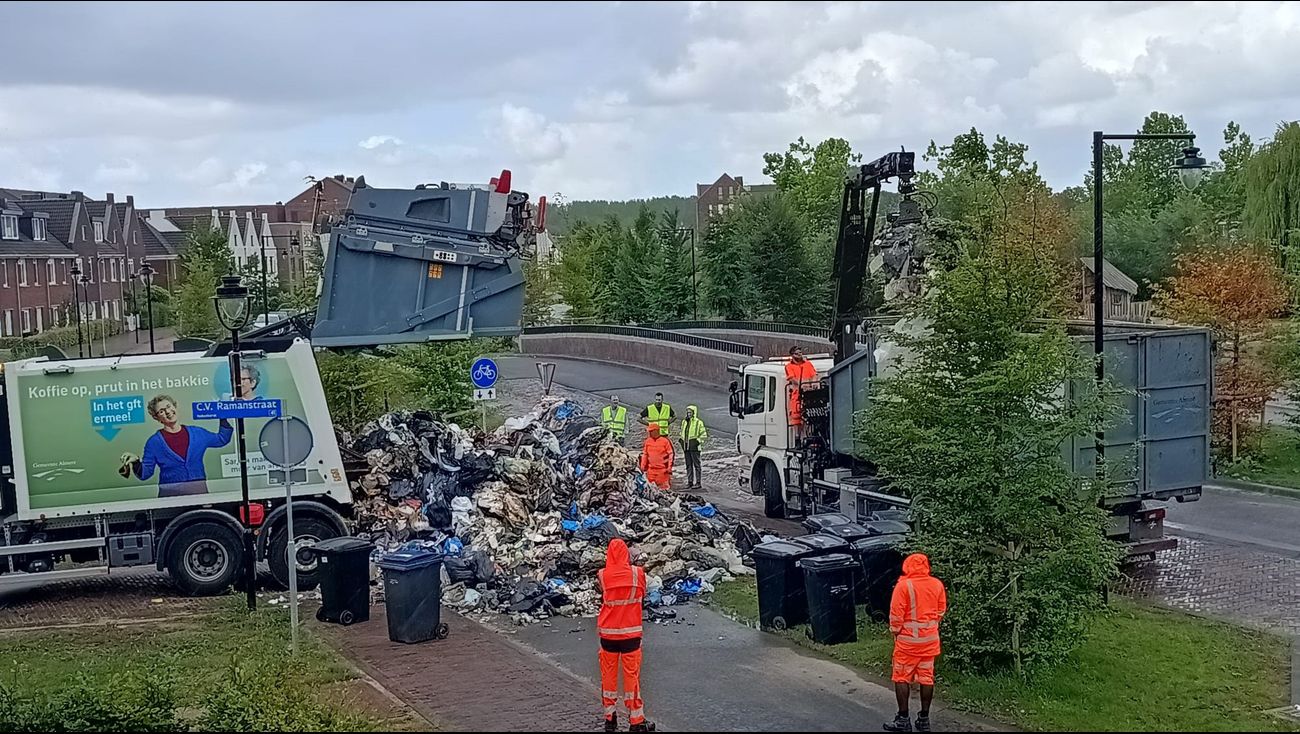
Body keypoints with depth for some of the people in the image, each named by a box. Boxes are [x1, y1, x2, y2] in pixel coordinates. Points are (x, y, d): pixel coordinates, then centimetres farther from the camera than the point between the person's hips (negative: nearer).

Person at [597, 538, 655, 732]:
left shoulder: (602, 575, -8)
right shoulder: (637, 573, -10)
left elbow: (602, 596, 5)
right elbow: (642, 596, 3)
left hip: (607, 633, 1)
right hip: (631, 632, -1)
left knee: (608, 674, 12)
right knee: (632, 675, 6)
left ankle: (610, 718, 18)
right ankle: (636, 721, 11)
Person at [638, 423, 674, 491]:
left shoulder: (665, 441, -7)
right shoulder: (648, 441, 7)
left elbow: (671, 454, -5)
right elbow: (644, 454, 15)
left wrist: (669, 468, -9)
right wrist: (643, 466, 10)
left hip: (663, 470, -5)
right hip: (651, 470, 5)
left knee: (664, 487, -3)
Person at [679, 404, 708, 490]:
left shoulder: (698, 422, -6)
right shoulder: (684, 422, 14)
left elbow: (704, 435, -4)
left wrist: (698, 441, -14)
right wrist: (682, 441, 14)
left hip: (694, 447, -7)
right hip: (686, 447, 7)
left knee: (696, 464, -3)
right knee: (688, 465, 10)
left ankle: (697, 482, -1)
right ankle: (690, 481, 16)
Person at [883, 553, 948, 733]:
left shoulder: (904, 585, -14)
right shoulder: (937, 584, 1)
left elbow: (896, 613, -13)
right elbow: (941, 610, 8)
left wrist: (895, 631, 3)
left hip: (908, 639, -5)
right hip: (930, 639, 5)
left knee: (902, 677, 4)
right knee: (926, 677, 9)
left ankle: (903, 719, 3)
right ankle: (924, 718, 13)